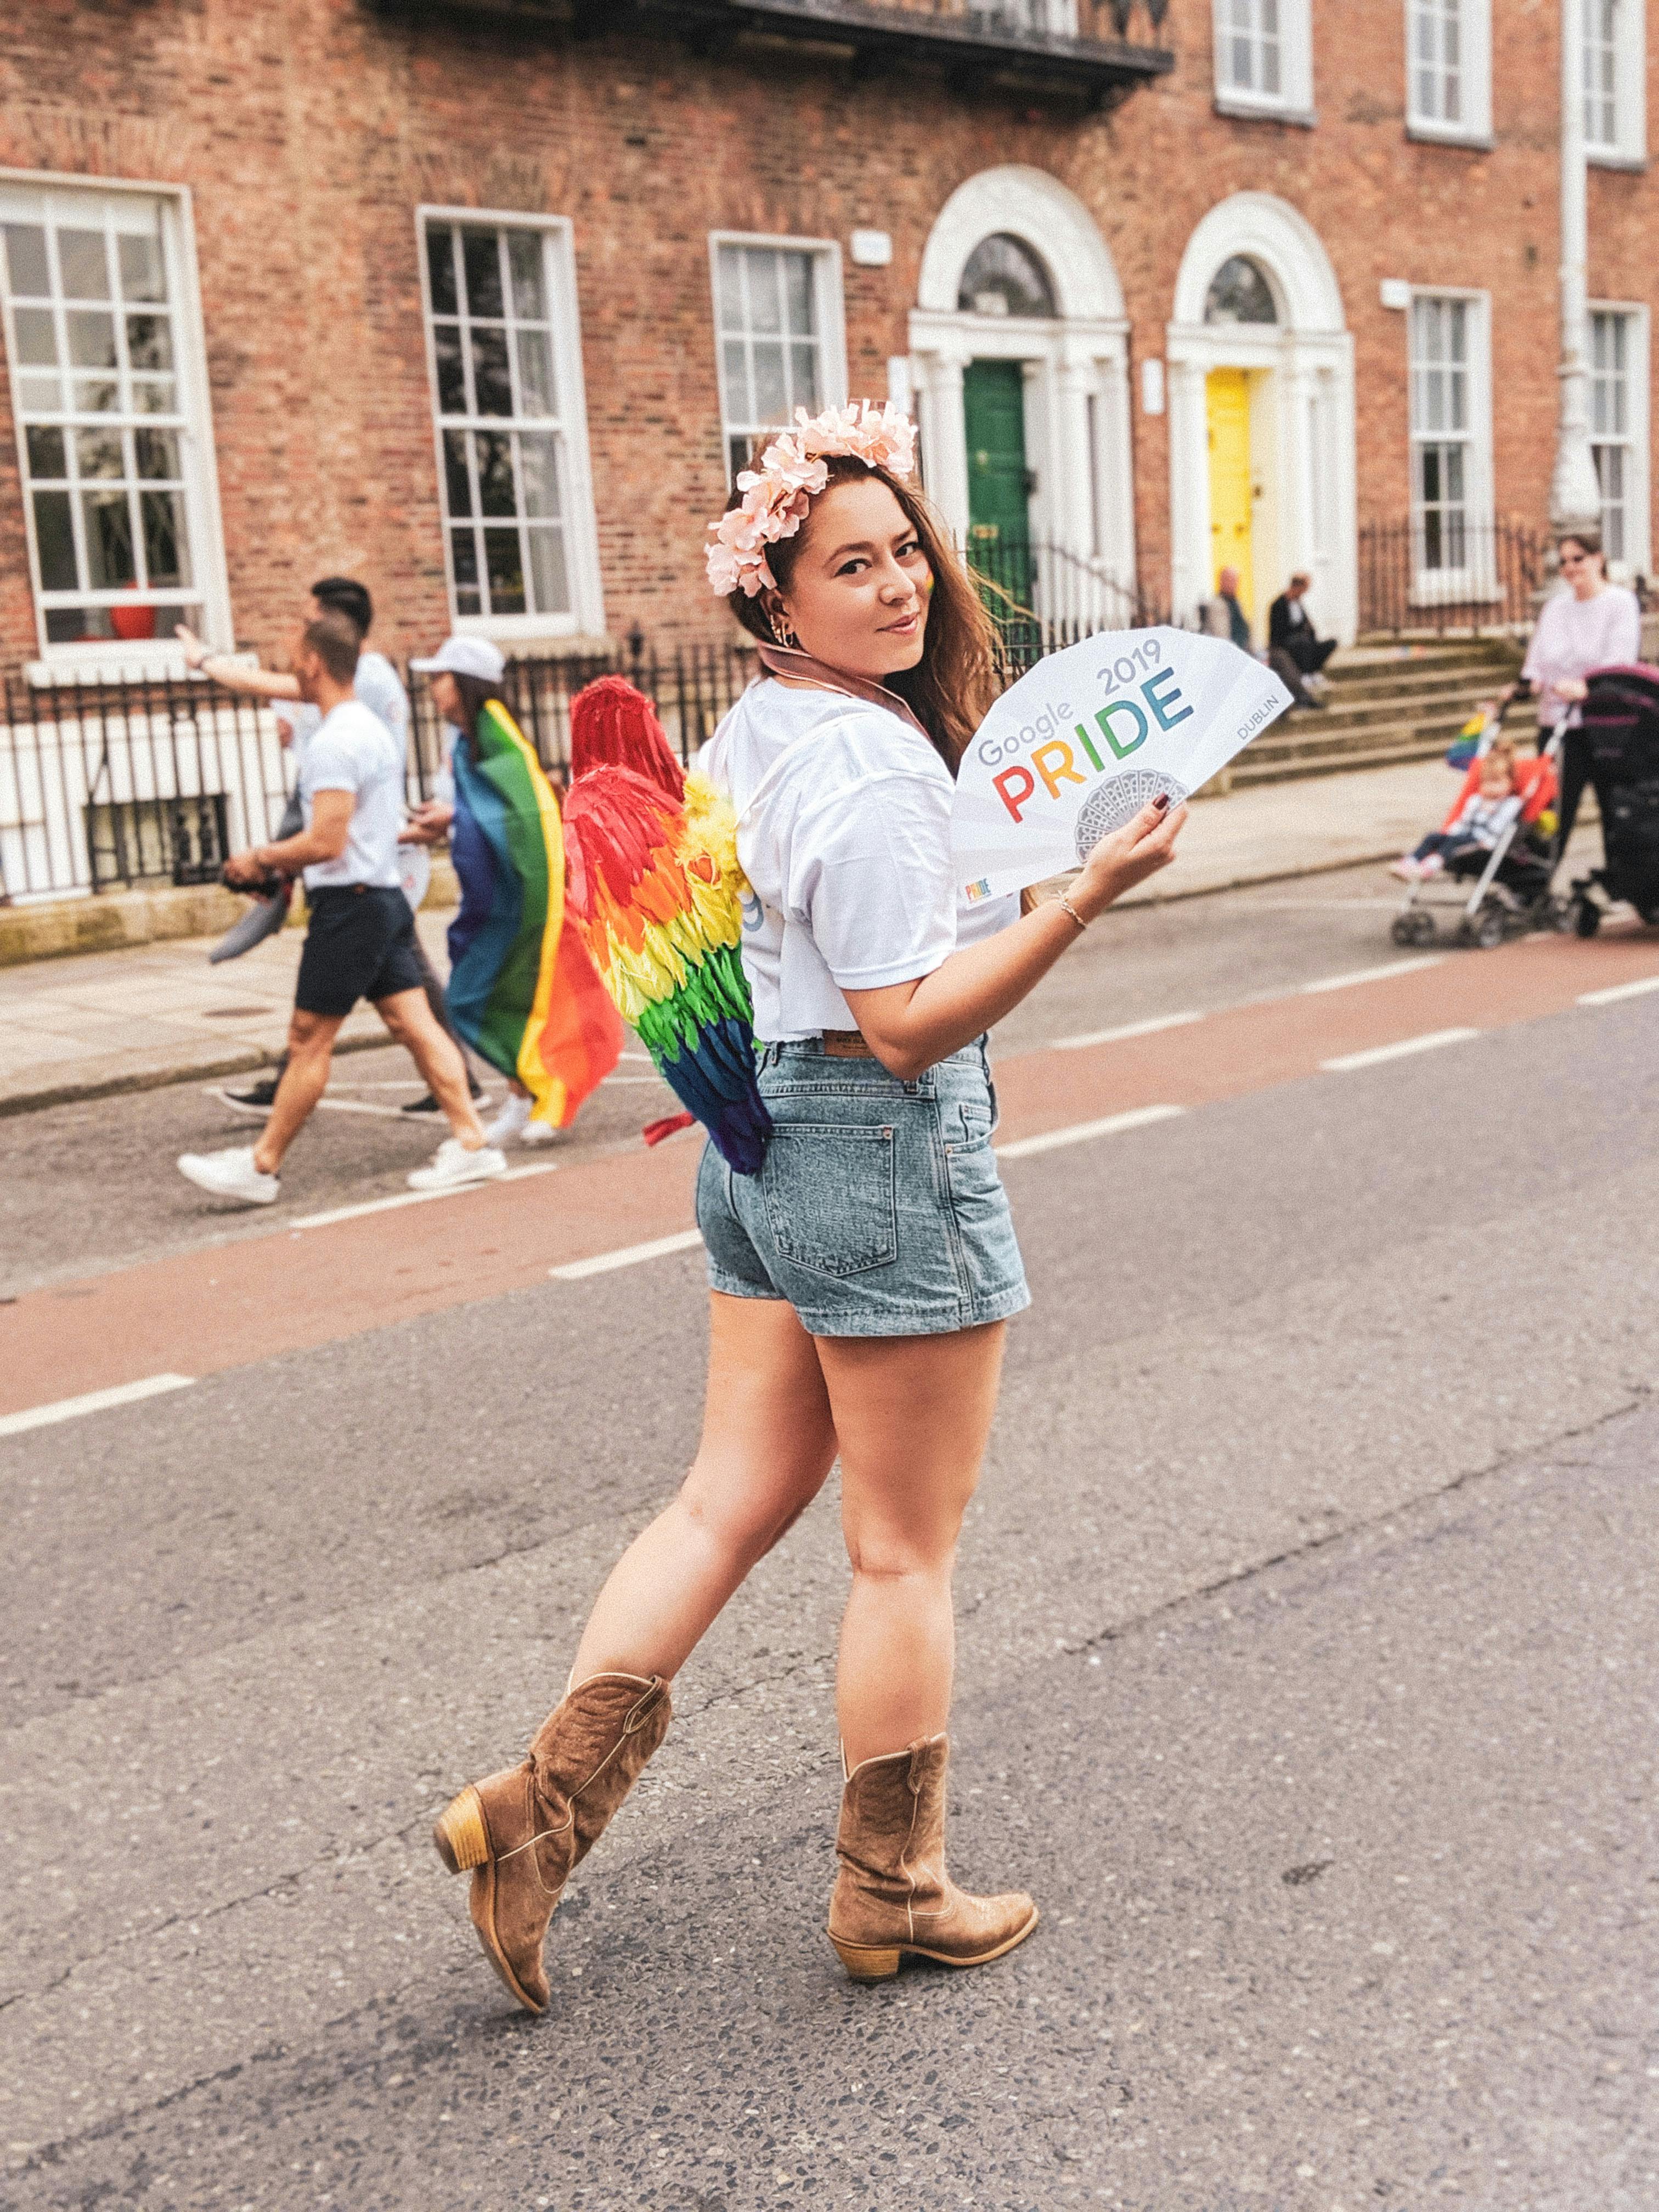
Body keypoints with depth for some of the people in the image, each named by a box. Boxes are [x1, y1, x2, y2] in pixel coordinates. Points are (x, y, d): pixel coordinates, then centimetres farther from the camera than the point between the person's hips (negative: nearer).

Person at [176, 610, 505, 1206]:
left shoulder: (335, 741, -17)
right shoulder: (374, 728, 15)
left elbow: (325, 842, -22)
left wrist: (260, 859, -7)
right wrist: (282, 861, 24)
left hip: (349, 904, -10)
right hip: (385, 894, 10)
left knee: (308, 1040, -2)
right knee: (412, 1022, 7)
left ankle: (259, 1168, 7)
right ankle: (471, 1144, 5)